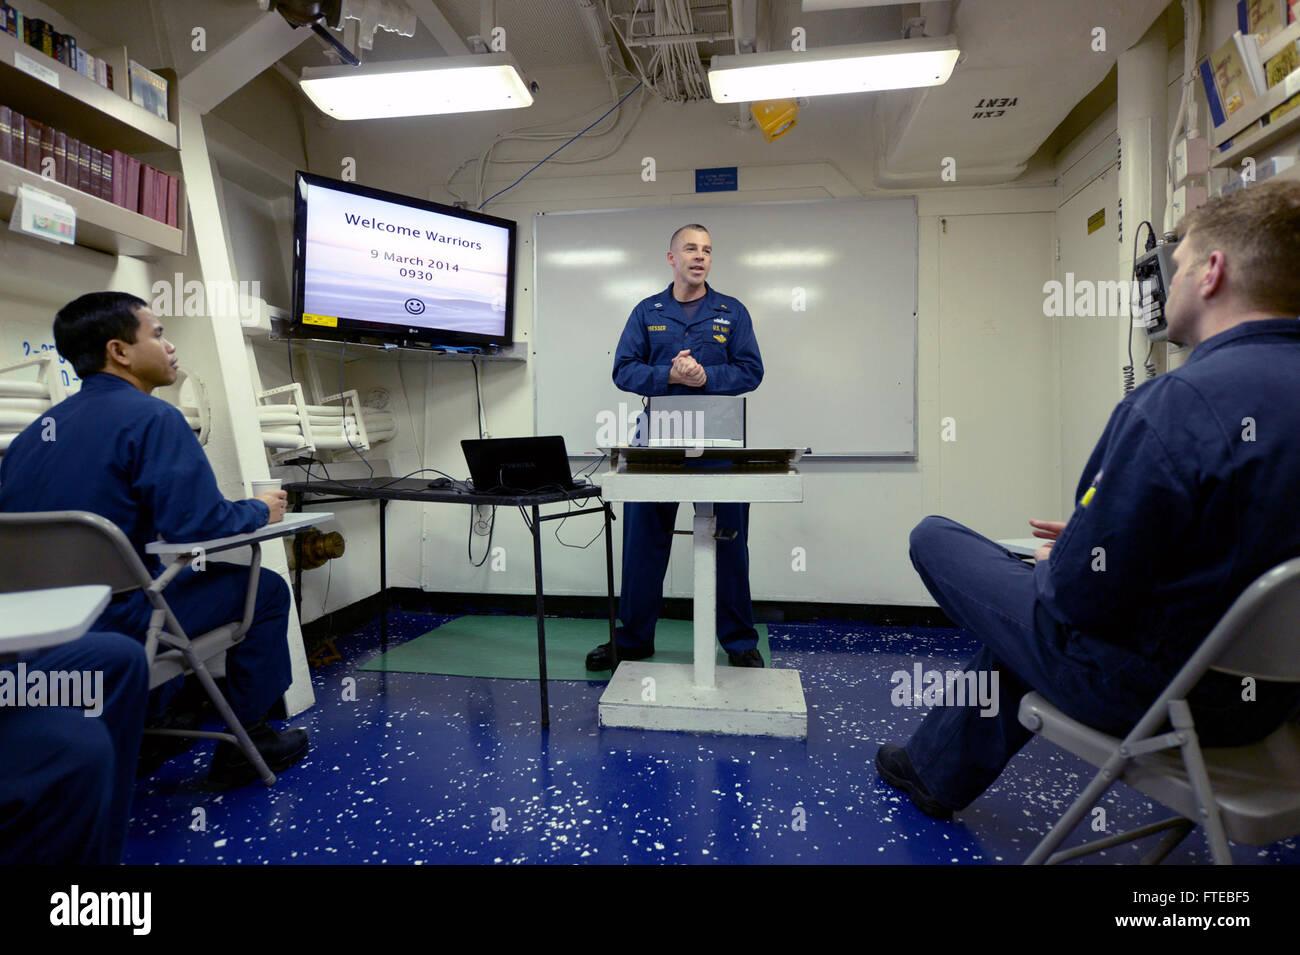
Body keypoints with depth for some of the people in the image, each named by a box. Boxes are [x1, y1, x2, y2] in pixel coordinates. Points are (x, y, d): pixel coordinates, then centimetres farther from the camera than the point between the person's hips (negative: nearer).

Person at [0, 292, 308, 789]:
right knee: (265, 589, 8)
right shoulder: (152, 418, -15)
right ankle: (245, 744, 16)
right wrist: (260, 511, -3)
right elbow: (199, 525, -23)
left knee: (172, 574, 34)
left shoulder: (40, 426, 9)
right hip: (111, 619, -8)